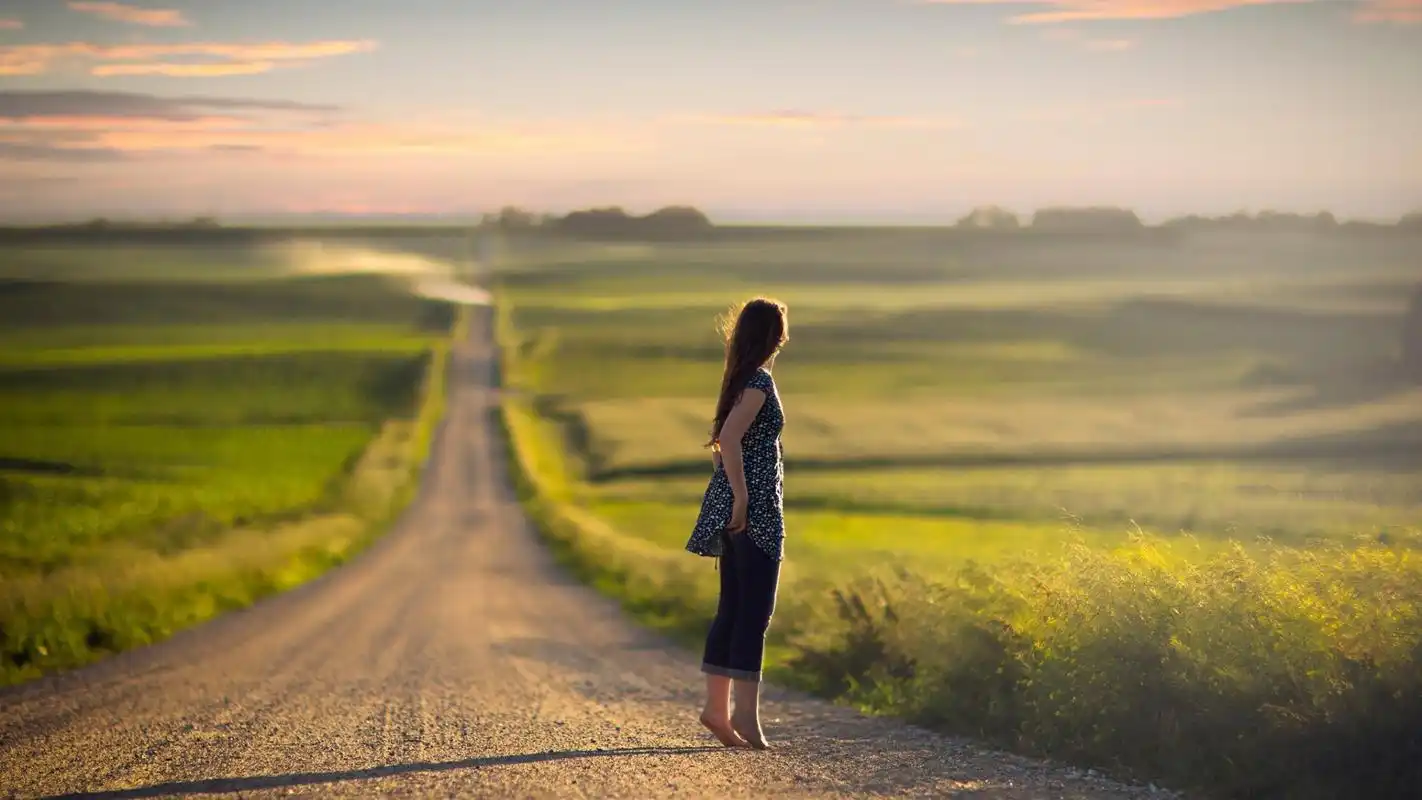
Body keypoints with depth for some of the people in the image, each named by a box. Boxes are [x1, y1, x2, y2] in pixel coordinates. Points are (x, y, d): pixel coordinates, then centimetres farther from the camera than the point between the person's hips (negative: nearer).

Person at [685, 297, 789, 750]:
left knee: (732, 610, 11)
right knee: (754, 612, -8)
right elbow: (729, 438, -22)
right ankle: (745, 713, -8)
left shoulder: (741, 379, 15)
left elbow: (719, 441, 22)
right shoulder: (760, 381, -12)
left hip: (736, 511, 9)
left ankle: (716, 706, 13)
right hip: (756, 509, -9)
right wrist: (741, 497, -21)